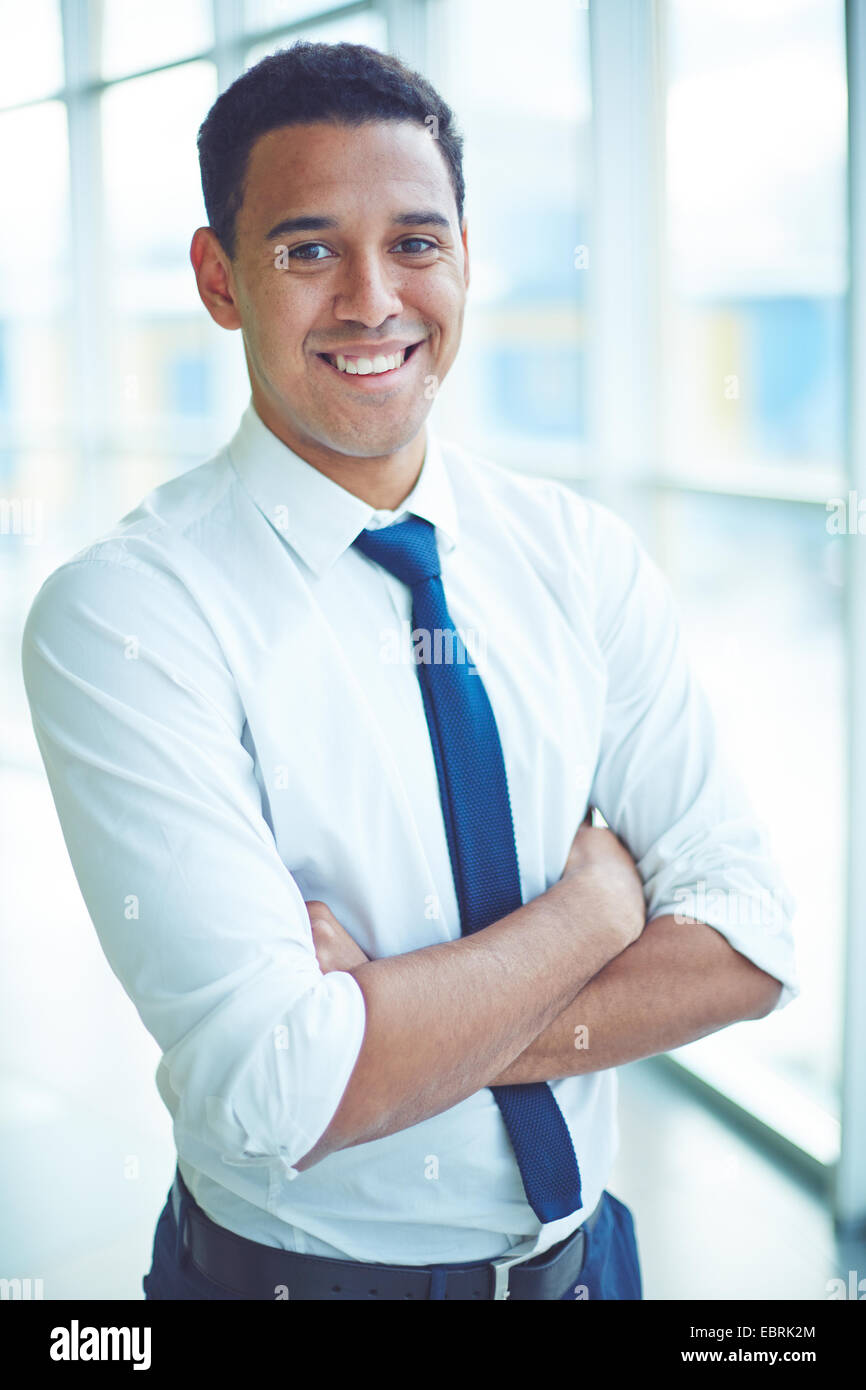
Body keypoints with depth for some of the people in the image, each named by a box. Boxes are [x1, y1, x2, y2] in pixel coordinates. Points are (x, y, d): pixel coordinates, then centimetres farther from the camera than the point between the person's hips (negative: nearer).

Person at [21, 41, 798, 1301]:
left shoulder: (582, 556, -7)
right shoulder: (120, 616, -20)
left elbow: (747, 944, -10)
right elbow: (282, 1098, -27)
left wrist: (397, 1025, -23)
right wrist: (599, 899, -17)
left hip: (583, 1248, 4)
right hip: (291, 1262, -3)